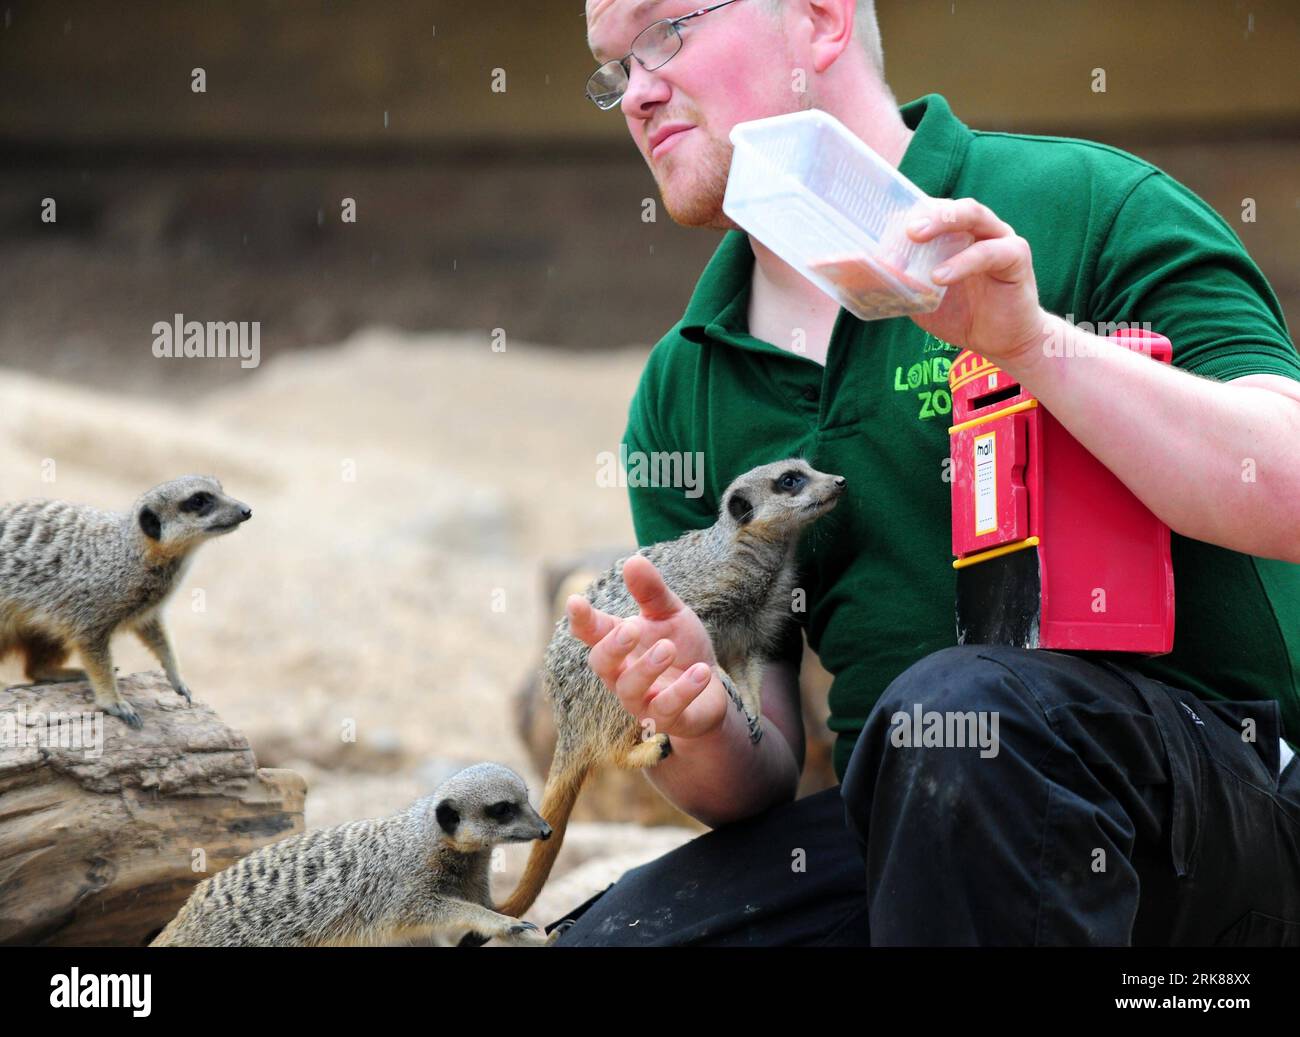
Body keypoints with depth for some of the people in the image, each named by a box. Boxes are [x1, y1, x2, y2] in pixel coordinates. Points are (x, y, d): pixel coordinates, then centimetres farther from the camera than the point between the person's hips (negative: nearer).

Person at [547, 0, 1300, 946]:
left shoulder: (1088, 207, -3)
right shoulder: (680, 392, 13)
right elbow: (755, 780, 11)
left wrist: (1034, 340, -24)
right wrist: (700, 732, -13)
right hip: (906, 832, 4)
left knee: (960, 707, -35)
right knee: (606, 939, -21)